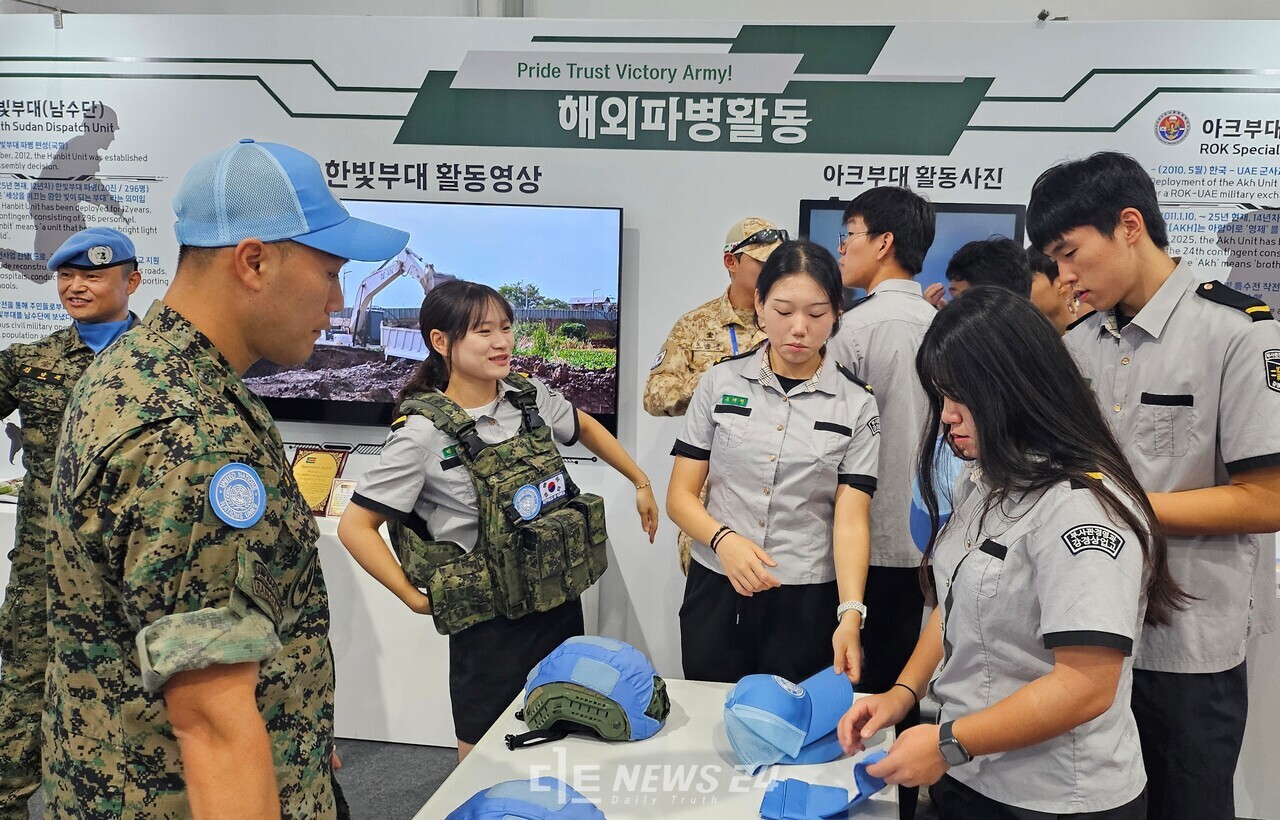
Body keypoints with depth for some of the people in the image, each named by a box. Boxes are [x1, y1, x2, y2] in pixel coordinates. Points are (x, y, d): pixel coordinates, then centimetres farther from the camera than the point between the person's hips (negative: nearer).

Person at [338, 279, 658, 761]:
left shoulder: (529, 396, -2)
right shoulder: (423, 432, -17)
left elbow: (585, 428, 19)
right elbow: (355, 527, -15)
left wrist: (641, 482, 20)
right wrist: (416, 599, -14)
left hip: (563, 600, 5)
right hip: (493, 621, -5)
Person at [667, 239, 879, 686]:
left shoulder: (856, 404, -2)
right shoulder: (721, 382, 0)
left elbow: (851, 518, -7)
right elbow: (680, 496, 1)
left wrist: (851, 614, -22)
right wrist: (724, 539, -19)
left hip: (807, 602, -1)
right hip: (716, 593, 1)